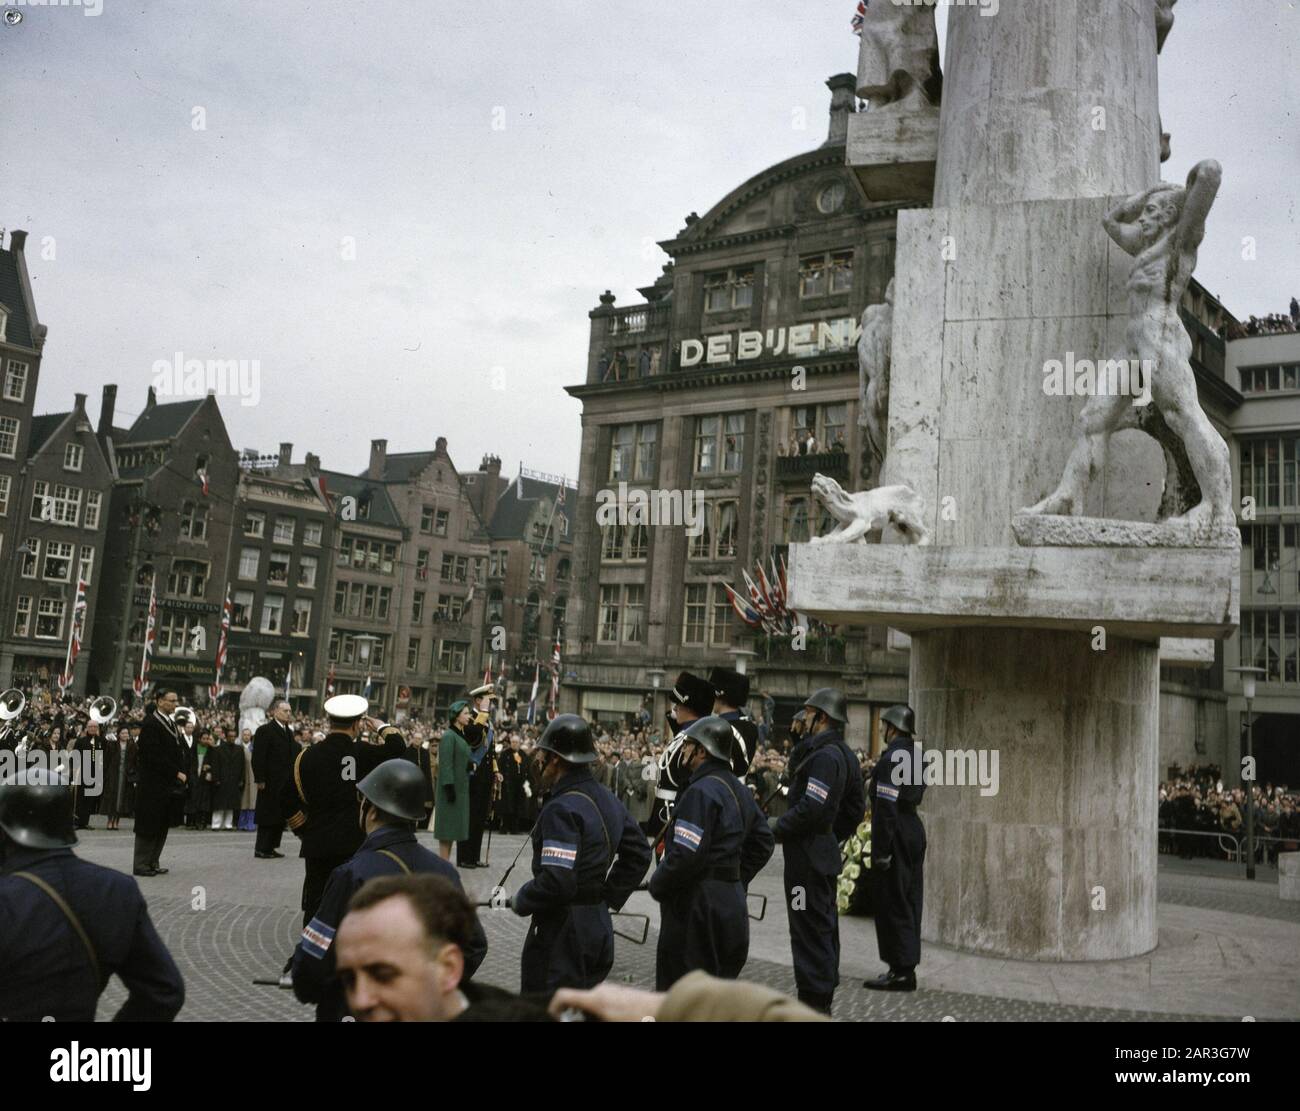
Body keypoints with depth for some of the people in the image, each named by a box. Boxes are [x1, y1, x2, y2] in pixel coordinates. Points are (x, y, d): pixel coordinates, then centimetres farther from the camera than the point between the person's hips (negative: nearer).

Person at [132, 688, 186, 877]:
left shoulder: (169, 723, 14)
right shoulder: (151, 723, -14)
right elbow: (155, 756, -19)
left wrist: (181, 773, 3)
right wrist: (176, 773, -16)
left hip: (169, 784, 9)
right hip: (153, 784, -9)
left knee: (162, 826, 12)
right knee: (149, 824, -2)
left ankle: (153, 862, 19)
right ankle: (141, 865, 6)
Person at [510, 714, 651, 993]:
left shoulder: (561, 810, -21)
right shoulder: (608, 801, 8)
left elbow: (557, 883, -27)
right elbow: (639, 854, 16)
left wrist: (521, 901, -10)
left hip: (561, 932, -9)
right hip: (599, 926, 9)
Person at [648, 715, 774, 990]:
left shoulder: (701, 792, -18)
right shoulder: (738, 790, 12)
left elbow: (686, 855, -24)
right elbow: (763, 843, 19)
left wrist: (657, 885, -10)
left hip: (698, 908, -9)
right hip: (732, 900, 10)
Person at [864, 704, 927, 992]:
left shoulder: (892, 757, -16)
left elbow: (886, 805, -20)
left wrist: (881, 849, -19)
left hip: (896, 834, -9)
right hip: (914, 830, 9)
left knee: (893, 903, -3)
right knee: (908, 902, 13)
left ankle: (901, 971, 0)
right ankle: (907, 966, 20)